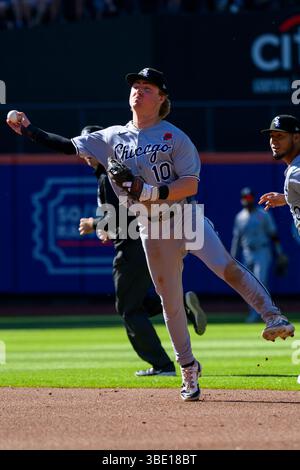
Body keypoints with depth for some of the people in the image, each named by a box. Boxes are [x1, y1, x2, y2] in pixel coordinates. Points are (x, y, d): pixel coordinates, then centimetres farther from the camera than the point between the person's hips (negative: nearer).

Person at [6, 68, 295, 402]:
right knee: (169, 300, 7)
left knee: (227, 267, -26)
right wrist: (28, 131, -1)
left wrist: (151, 192, -22)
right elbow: (68, 146, 9)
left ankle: (271, 315, -24)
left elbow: (190, 185, -9)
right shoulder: (112, 138, 10)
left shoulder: (174, 136, -1)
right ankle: (188, 369, 17)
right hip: (151, 230, 3)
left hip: (185, 217, -3)